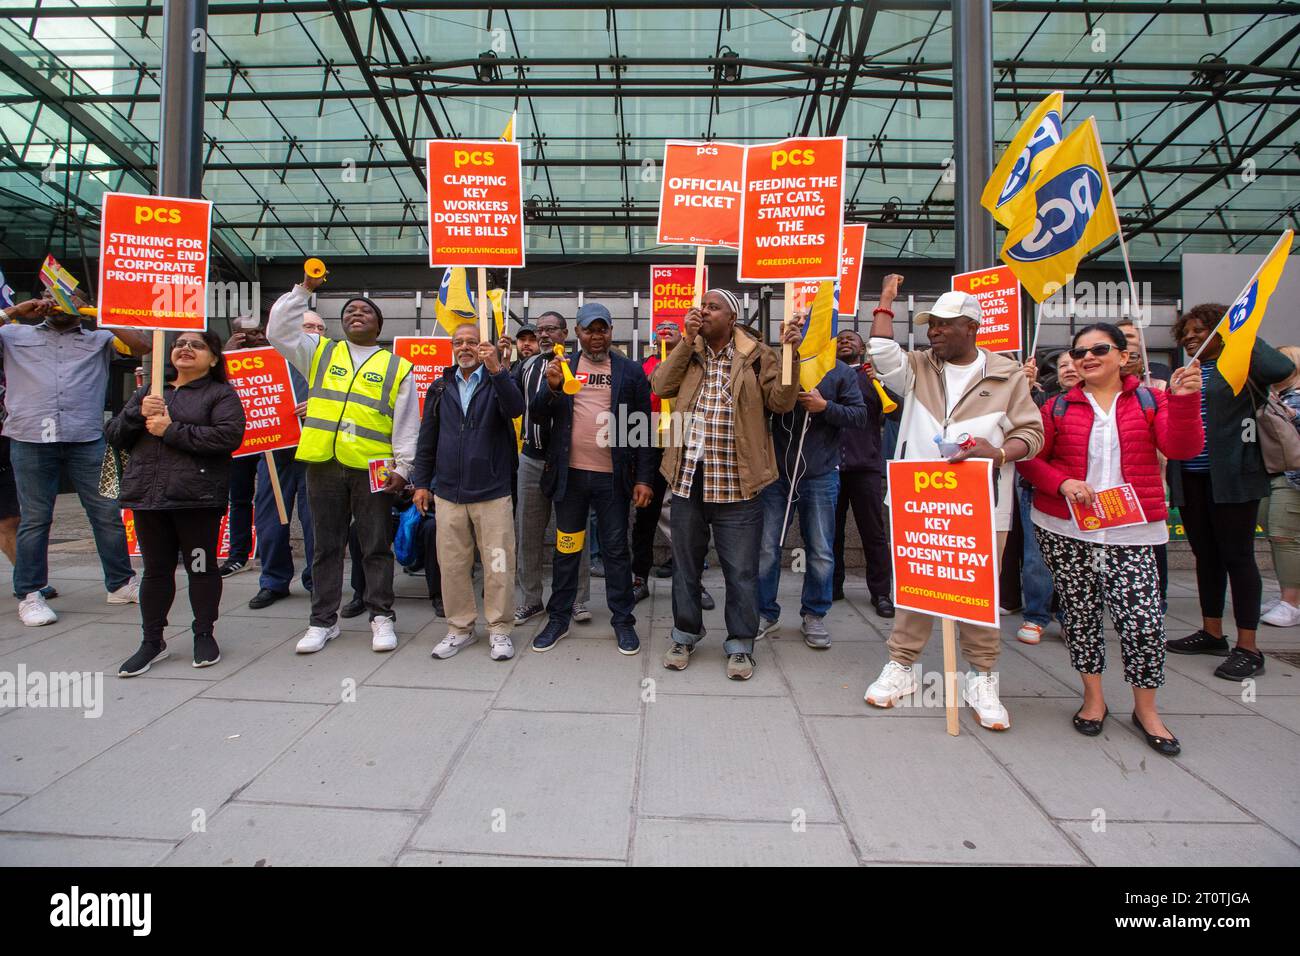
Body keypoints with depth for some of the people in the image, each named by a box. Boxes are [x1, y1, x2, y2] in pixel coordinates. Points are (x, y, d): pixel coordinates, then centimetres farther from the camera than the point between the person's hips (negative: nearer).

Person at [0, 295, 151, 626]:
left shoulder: (98, 339, 17)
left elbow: (143, 346, 4)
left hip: (86, 439, 0)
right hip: (30, 440, 0)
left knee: (107, 512, 1)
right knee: (34, 519, 5)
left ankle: (121, 584, 12)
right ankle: (29, 595, 15)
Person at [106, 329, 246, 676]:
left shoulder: (221, 394, 1)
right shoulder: (146, 394, 20)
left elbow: (229, 436, -16)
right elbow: (114, 436, 14)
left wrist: (171, 431, -14)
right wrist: (138, 413, -5)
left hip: (198, 498, -5)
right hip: (148, 495, 5)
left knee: (201, 567, 4)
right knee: (156, 570, 12)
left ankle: (205, 635, 19)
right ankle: (152, 641, 22)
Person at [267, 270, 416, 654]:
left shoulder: (397, 367, 9)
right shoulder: (320, 352, 16)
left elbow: (407, 424, 4)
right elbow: (279, 330, 7)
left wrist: (402, 467, -4)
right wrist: (303, 289, 3)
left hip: (372, 468, -2)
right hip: (324, 464, 2)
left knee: (377, 547, 5)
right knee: (326, 546, 10)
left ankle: (382, 617, 16)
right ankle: (324, 620, 20)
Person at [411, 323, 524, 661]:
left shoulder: (497, 381, 4)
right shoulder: (440, 387, 13)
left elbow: (515, 409, -18)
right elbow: (427, 439, 14)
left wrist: (497, 370, -29)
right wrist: (421, 482, 10)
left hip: (492, 493, -3)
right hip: (447, 494, 3)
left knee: (498, 565, 0)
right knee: (452, 564, 8)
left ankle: (499, 630, 14)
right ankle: (460, 628, 23)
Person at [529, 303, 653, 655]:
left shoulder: (631, 371, 3)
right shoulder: (561, 366, 6)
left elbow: (642, 428, 1)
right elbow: (539, 417, 3)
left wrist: (643, 478, -5)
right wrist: (552, 387, -15)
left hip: (613, 476, -1)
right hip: (569, 474, 2)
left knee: (616, 548, 8)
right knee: (566, 548, 12)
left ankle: (623, 620, 21)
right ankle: (558, 619, 25)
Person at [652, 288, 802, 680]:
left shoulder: (757, 356, 1)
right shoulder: (685, 352, 10)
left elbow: (781, 402, -5)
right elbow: (661, 386, -5)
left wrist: (790, 354, -16)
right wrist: (687, 342, -10)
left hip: (736, 486, -3)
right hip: (687, 480, 3)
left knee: (741, 570, 5)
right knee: (685, 564, 16)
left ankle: (740, 646, 23)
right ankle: (685, 635, 34)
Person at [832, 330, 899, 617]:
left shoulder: (873, 376, 10)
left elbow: (898, 411, -2)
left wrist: (879, 381, -12)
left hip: (865, 464, -1)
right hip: (830, 464, 2)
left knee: (873, 532, 2)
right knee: (831, 530, 8)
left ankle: (881, 592, 11)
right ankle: (833, 586, 20)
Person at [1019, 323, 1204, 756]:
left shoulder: (1150, 401, 6)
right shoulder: (1059, 407, 5)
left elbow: (1182, 448, -7)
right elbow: (1029, 459, 4)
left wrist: (1184, 400, -21)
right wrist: (1062, 483, -13)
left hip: (1130, 532, 0)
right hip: (1064, 529, 1)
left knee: (1143, 619, -6)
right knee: (1081, 612, 8)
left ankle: (1146, 709, 16)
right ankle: (1093, 696, 26)